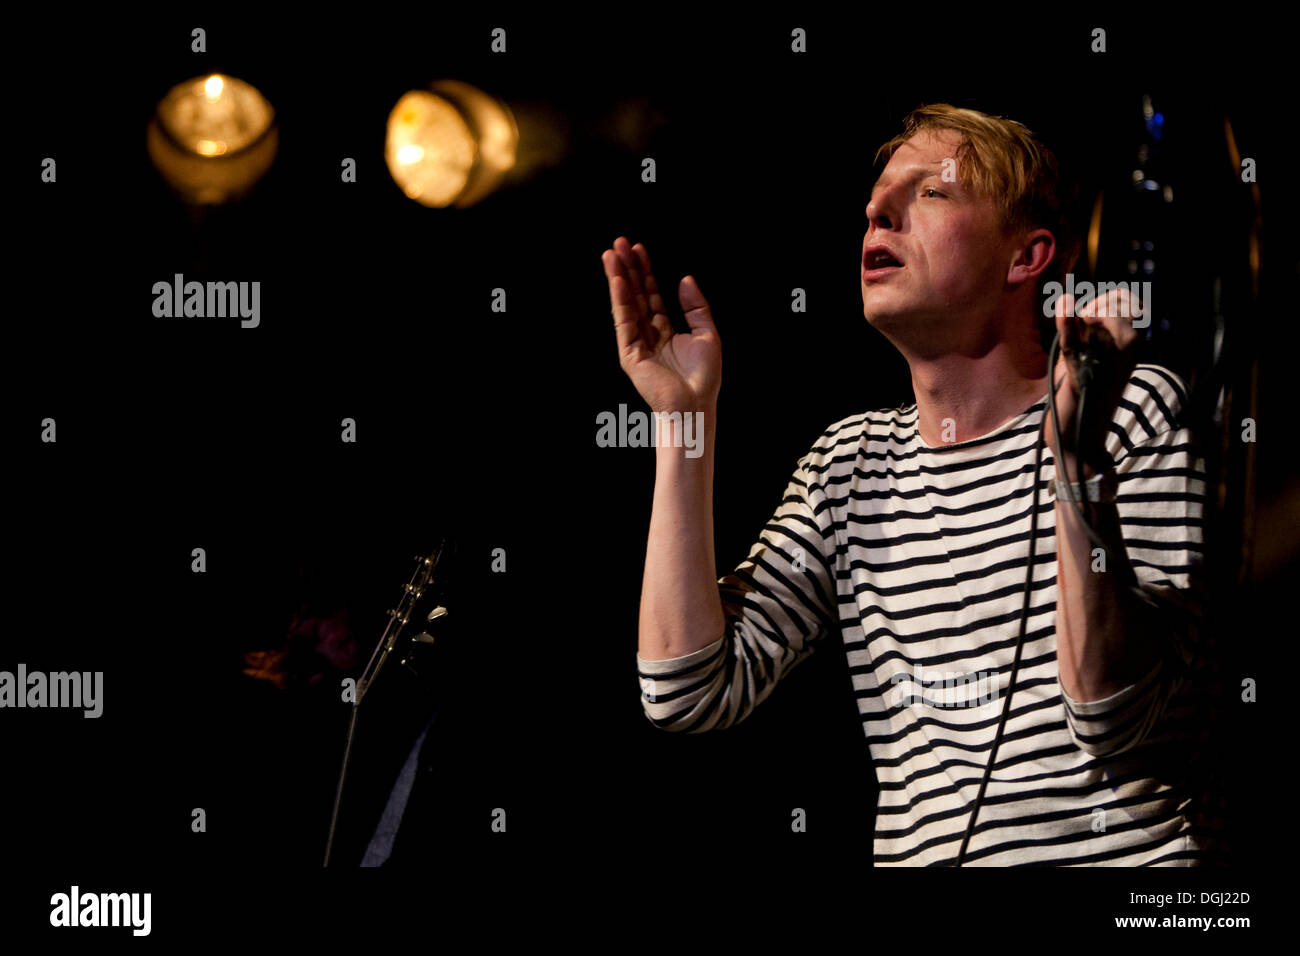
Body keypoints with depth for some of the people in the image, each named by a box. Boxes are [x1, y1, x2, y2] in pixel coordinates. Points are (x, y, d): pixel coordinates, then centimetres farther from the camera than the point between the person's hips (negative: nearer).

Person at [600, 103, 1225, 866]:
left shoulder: (1135, 410, 1)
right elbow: (691, 692, 1)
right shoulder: (851, 462, 13)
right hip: (916, 854, 3)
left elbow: (1112, 723, -11)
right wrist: (683, 418, 4)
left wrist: (1077, 460, -21)